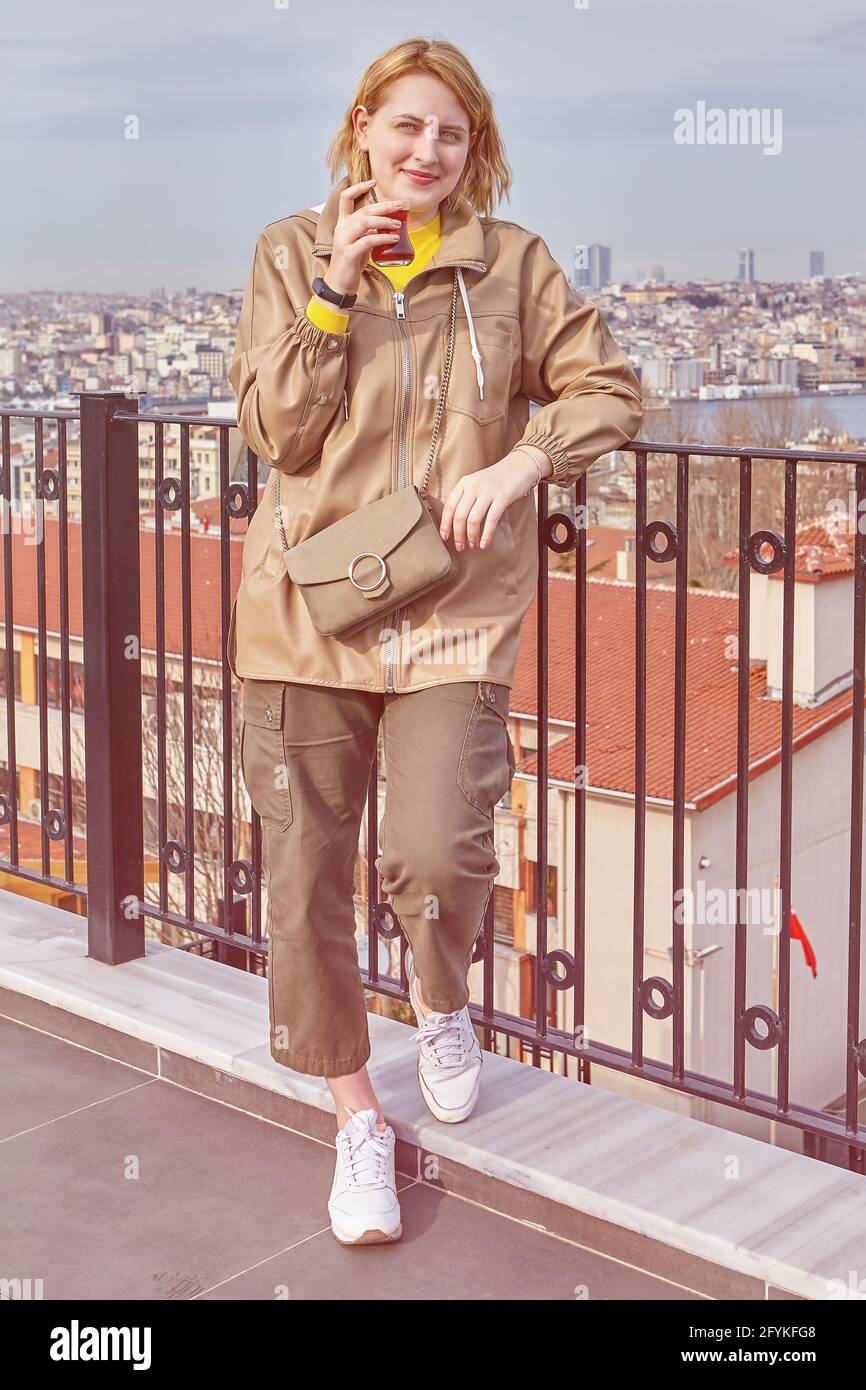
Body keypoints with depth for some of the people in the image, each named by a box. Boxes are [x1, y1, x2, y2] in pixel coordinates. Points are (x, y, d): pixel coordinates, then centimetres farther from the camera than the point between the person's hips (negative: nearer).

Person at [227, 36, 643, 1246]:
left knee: (440, 849, -19)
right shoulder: (292, 255, 4)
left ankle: (442, 998, 20)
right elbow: (275, 432, -2)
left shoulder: (515, 263, 5)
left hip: (455, 609, -1)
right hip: (309, 603, 1)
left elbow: (608, 388, 5)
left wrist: (518, 463, -12)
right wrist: (337, 289, -12)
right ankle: (357, 1118, 23)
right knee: (305, 878, 2)